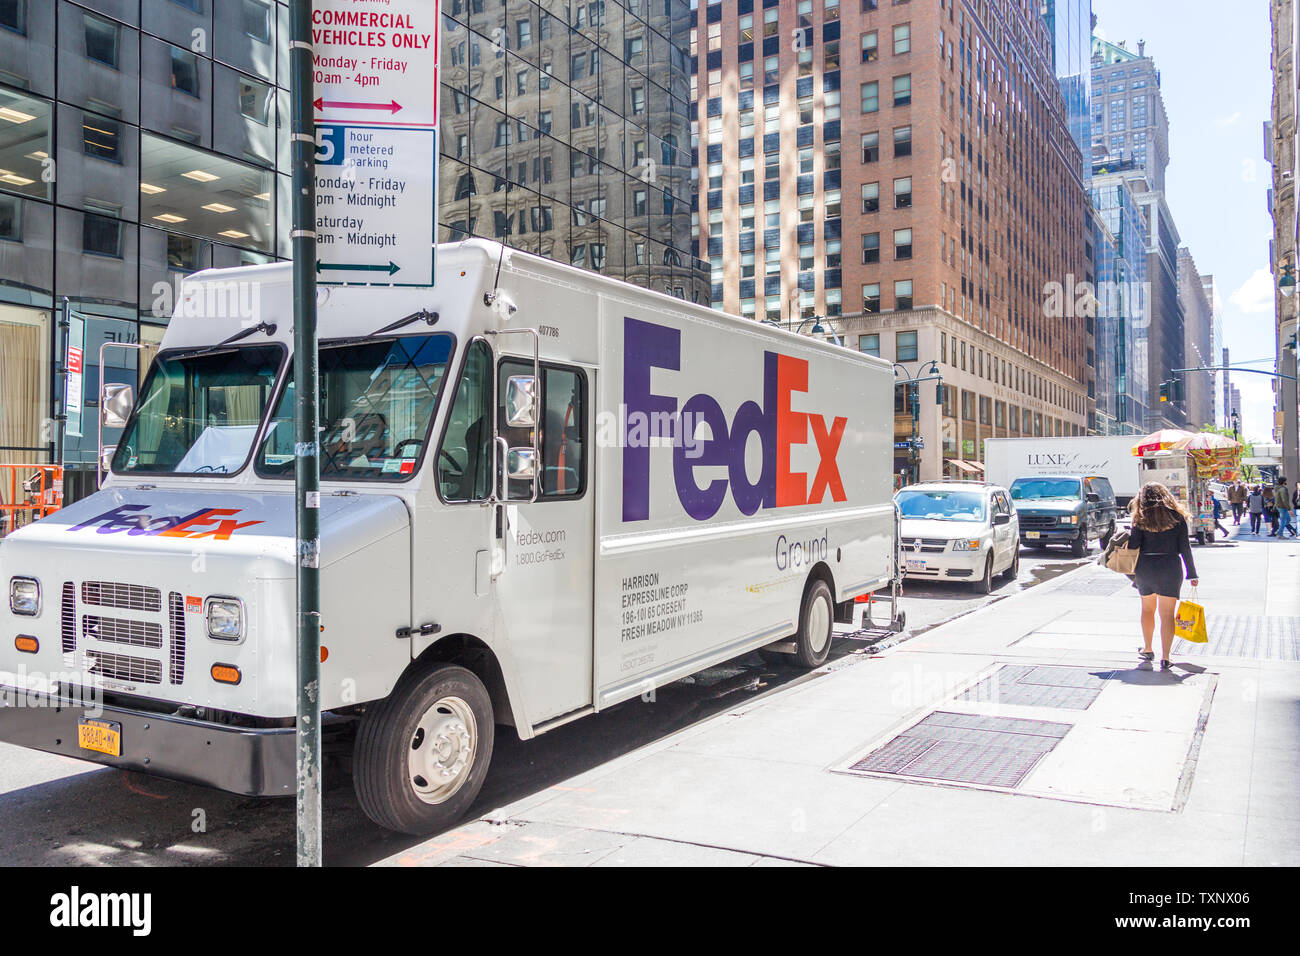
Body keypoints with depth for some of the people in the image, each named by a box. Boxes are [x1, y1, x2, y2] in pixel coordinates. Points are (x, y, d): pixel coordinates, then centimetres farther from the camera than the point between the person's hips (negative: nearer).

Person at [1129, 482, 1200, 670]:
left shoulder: (1141, 518, -1)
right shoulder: (1176, 516, 1)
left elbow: (1133, 546, -4)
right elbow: (1185, 547, 0)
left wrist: (1132, 574, 6)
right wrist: (1192, 574, 5)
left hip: (1145, 567, 1)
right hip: (1170, 567, -1)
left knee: (1147, 609, 19)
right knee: (1167, 614, 2)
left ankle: (1148, 650, 30)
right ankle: (1165, 657, -4)